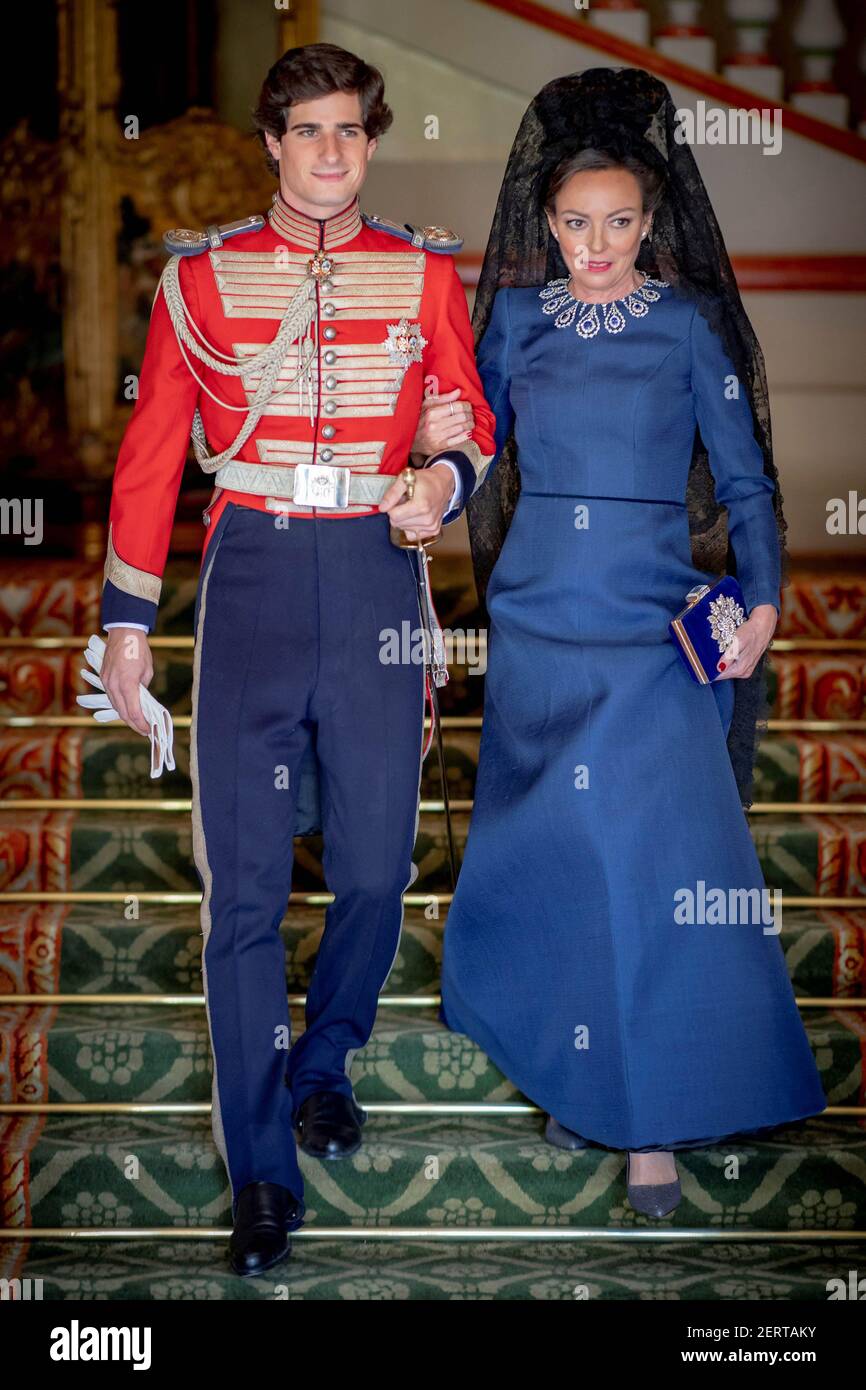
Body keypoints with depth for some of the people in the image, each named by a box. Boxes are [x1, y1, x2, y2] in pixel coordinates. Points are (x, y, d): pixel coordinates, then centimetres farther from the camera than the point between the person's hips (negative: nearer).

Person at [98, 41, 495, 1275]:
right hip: (250, 580, -1)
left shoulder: (425, 271, 8)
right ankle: (262, 1171, 6)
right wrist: (128, 616, 6)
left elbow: (469, 420, 14)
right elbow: (152, 453, 8)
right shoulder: (202, 272, 6)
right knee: (245, 884, -3)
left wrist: (445, 477, -10)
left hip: (378, 576, 1)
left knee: (375, 867, 5)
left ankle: (324, 1064, 35)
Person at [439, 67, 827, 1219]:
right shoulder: (518, 317, 8)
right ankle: (572, 1073, 22)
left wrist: (761, 602, -11)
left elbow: (745, 479, 3)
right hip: (535, 618, 3)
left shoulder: (688, 325, 1)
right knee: (551, 856, 7)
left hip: (653, 626, -3)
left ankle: (652, 1123, -4)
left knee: (662, 861, -10)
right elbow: (478, 447, 14)